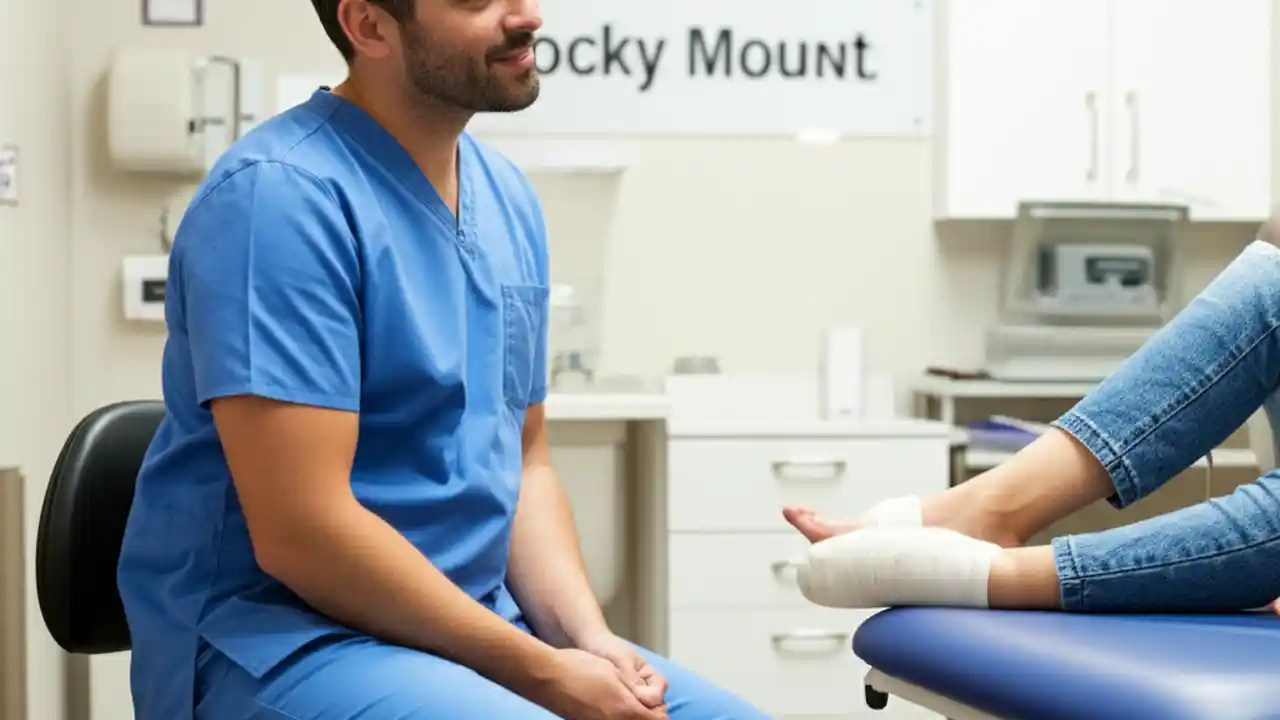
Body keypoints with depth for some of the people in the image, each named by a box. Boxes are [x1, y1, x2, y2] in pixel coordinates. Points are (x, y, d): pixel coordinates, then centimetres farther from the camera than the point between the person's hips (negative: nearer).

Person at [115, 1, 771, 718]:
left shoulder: (508, 196, 8)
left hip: (474, 619, 8)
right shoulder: (280, 193, -17)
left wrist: (588, 637, -3)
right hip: (281, 634, -8)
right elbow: (298, 532, -22)